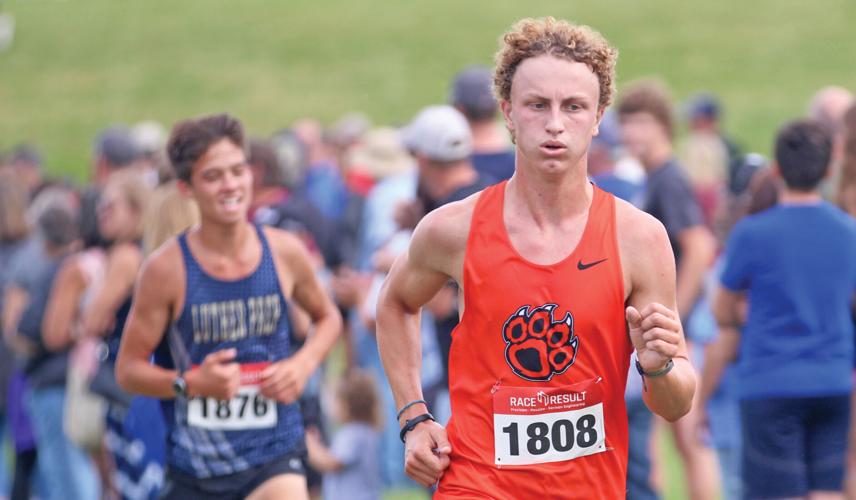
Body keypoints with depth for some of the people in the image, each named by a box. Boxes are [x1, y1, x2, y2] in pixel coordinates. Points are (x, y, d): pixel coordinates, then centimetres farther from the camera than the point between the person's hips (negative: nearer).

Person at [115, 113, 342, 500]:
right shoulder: (166, 269, -9)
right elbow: (128, 369, -4)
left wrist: (303, 365, -2)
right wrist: (192, 382, -21)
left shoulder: (285, 253, -1)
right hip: (194, 464, 0)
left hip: (274, 455, 0)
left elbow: (327, 317, 19)